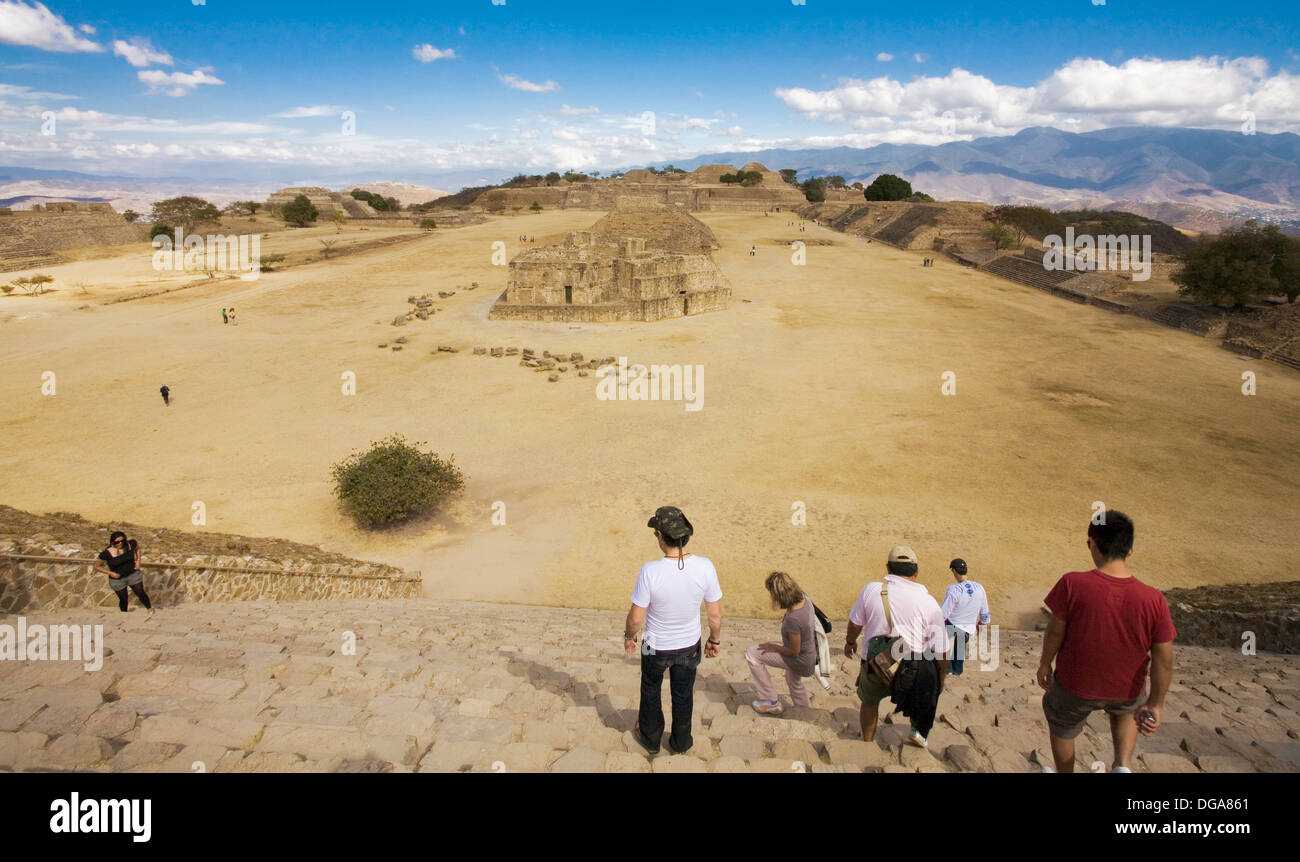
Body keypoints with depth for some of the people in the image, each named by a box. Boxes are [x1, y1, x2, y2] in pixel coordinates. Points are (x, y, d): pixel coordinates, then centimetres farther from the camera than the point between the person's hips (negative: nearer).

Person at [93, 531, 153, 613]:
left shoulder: (131, 544, -16)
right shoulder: (106, 554, -24)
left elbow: (137, 548, 9)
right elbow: (97, 567, -11)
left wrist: (138, 561, -2)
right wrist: (110, 573, -18)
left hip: (133, 574, 2)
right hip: (117, 580, -2)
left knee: (141, 593, 10)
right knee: (123, 599, 15)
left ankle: (149, 608, 36)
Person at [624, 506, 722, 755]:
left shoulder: (650, 571, -32)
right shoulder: (705, 567, -24)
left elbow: (636, 617, -19)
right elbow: (715, 615, -12)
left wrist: (629, 637, 2)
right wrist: (714, 640, 7)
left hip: (656, 647, -2)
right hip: (689, 646, 2)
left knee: (651, 692, 27)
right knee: (683, 695, 27)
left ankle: (650, 739, 49)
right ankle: (681, 742, 48)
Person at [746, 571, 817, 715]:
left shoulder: (793, 619, -39)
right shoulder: (804, 598, -15)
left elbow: (794, 651, -25)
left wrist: (773, 648, -12)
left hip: (801, 661, -9)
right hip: (811, 652, 9)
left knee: (752, 653, -4)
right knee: (794, 682, 36)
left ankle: (771, 702, 7)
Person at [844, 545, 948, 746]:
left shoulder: (871, 590, -8)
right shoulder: (928, 601, -9)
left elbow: (855, 624, 6)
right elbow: (941, 651, -4)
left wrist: (850, 641, 28)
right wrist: (940, 681, 12)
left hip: (874, 667, 1)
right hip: (912, 675, -1)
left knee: (870, 702, 29)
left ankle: (868, 743, 46)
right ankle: (919, 729, 29)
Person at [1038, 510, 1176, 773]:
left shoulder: (1072, 584, -29)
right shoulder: (1153, 600, -23)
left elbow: (1055, 631, -15)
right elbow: (1164, 661, -14)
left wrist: (1045, 664, 4)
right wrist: (1155, 705, 1)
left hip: (1076, 685, -2)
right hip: (1125, 691, 2)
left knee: (1061, 727, 29)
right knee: (1125, 710, 38)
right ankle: (1123, 764, 18)